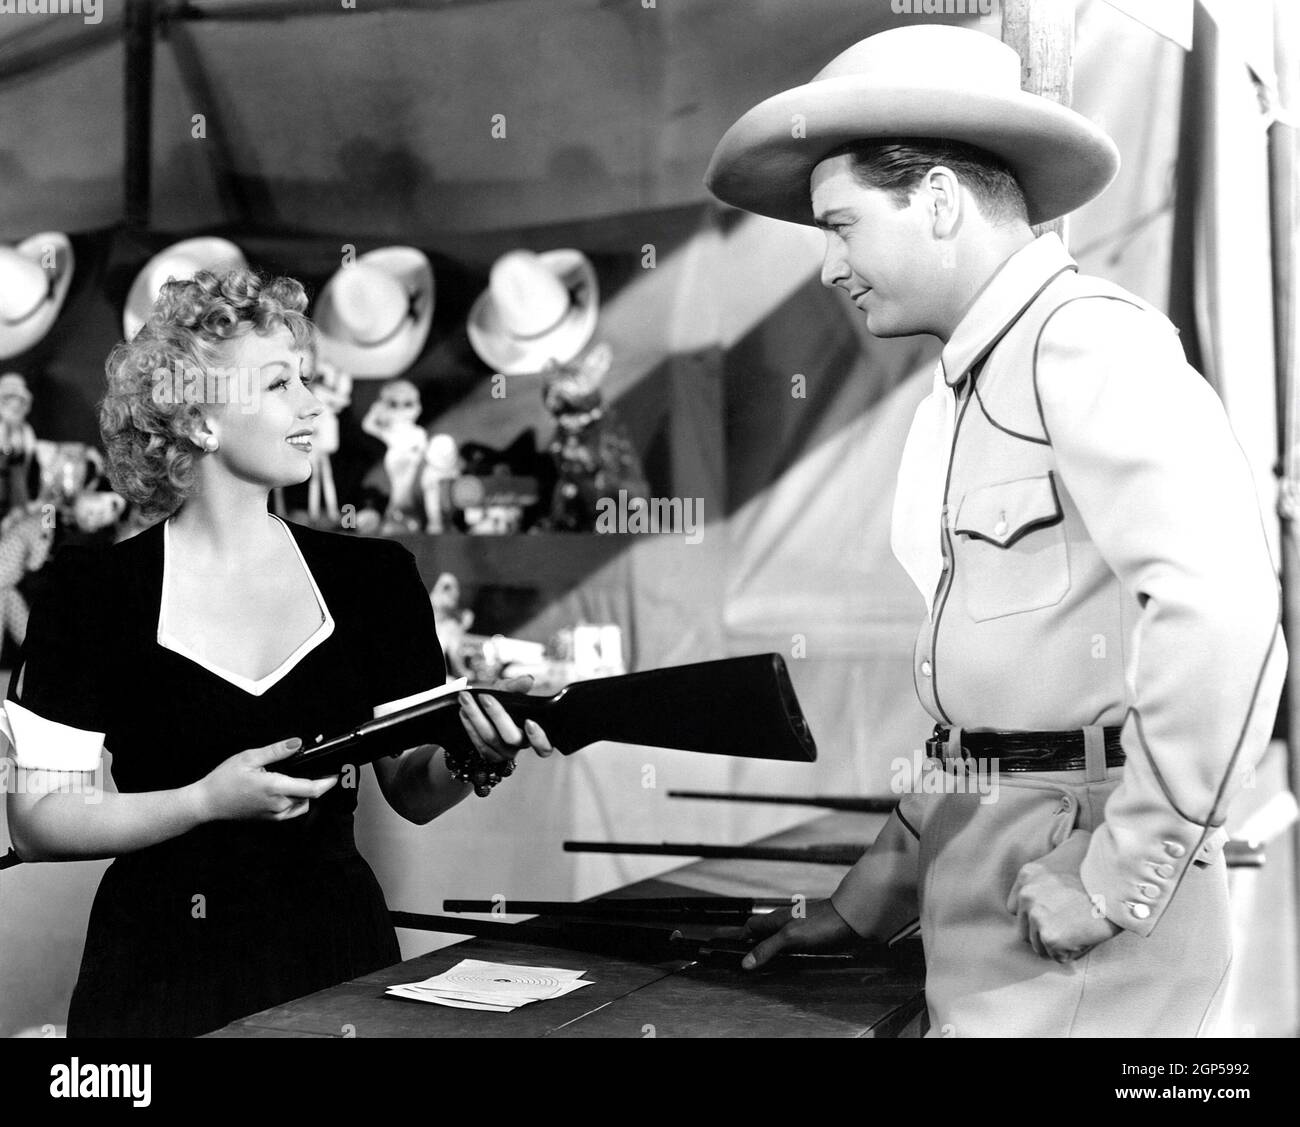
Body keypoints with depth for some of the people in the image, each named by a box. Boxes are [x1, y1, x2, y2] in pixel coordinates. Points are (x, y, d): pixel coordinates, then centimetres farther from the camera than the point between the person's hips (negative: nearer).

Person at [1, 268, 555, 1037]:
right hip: (167, 967, -2)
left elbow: (413, 792, 4)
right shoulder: (96, 591, -6)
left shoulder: (376, 578, 1)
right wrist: (208, 801, -19)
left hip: (341, 950, 3)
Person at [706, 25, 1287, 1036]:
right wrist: (870, 901, 18)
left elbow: (1222, 607, -24)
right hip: (990, 906, 8)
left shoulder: (1087, 337, -11)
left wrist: (1121, 877, -20)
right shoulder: (980, 384, 18)